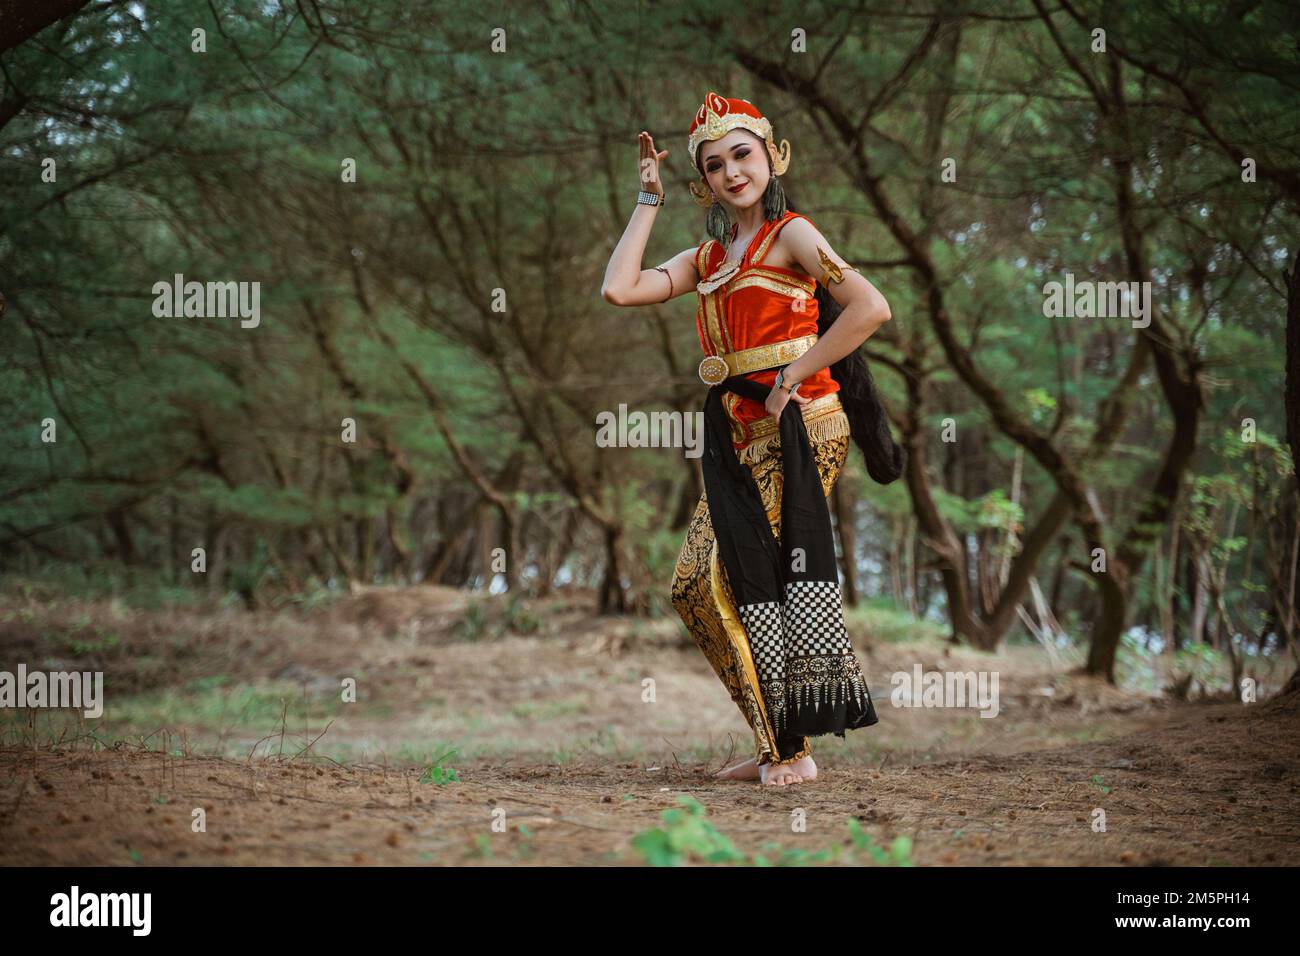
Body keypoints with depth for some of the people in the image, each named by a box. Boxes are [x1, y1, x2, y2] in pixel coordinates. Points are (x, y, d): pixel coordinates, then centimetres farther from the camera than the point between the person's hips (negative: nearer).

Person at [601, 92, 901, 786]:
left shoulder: (790, 235, -3)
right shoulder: (709, 257, 17)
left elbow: (870, 308, -17)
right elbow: (619, 289, 6)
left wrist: (792, 376, -14)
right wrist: (649, 199, 11)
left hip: (795, 426, -8)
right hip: (740, 436, 8)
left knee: (748, 576, -10)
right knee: (698, 583, 3)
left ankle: (794, 749, 0)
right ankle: (777, 746, 11)